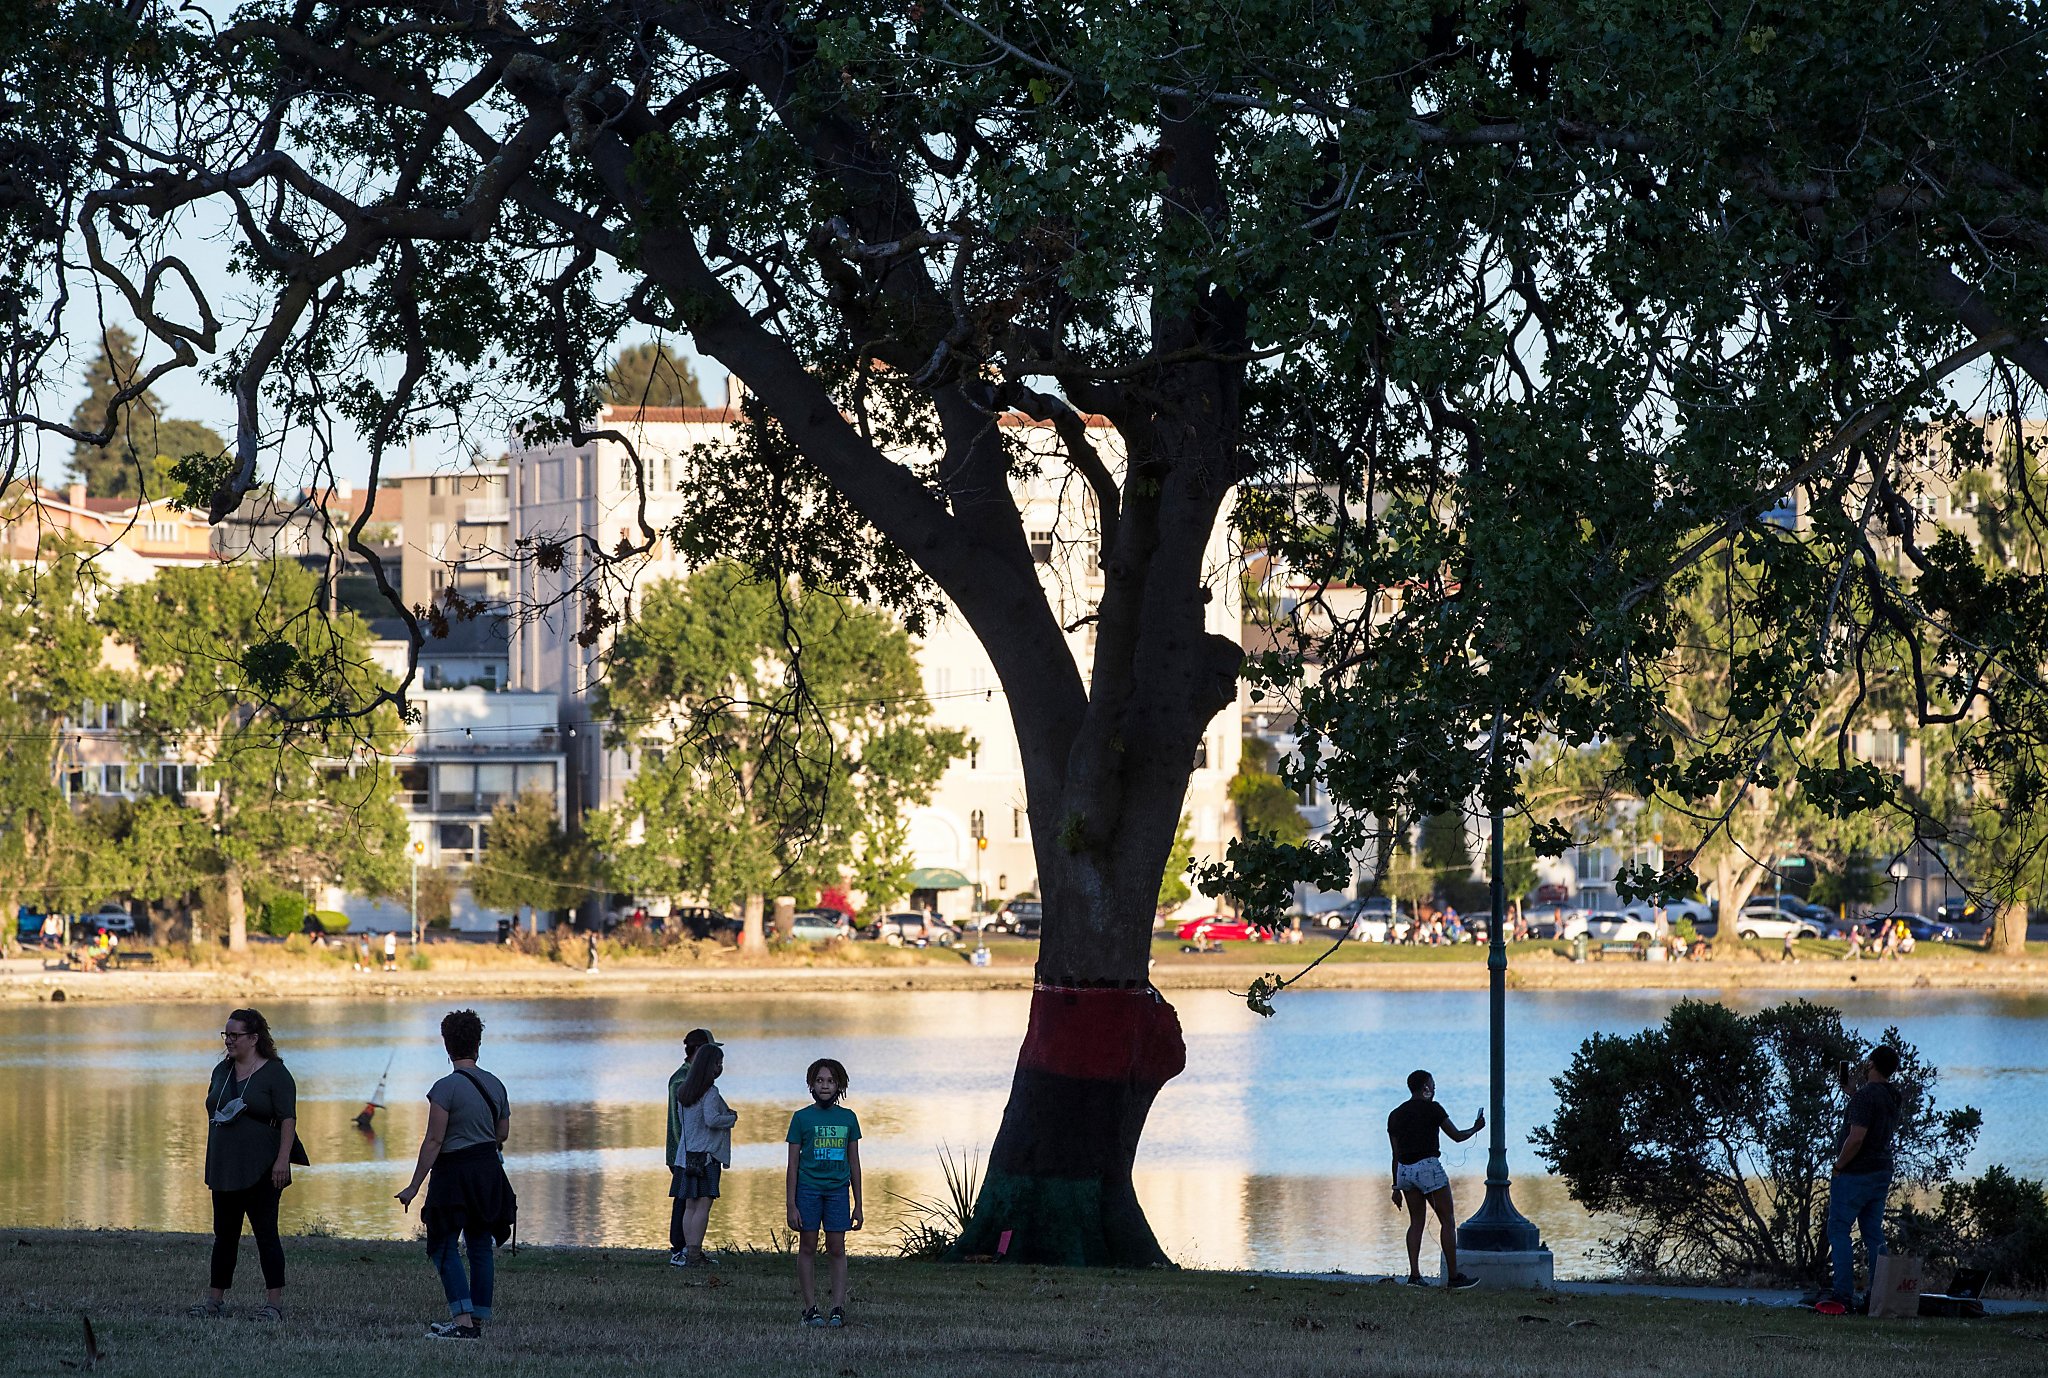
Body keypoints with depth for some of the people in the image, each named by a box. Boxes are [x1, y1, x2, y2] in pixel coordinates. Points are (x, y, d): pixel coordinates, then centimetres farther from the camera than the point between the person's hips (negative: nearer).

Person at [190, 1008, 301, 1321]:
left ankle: (274, 1303, -4)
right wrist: (211, 1162, 17)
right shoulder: (221, 1071, 13)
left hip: (260, 1171, -7)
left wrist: (282, 1159, -19)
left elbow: (288, 1119, -11)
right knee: (224, 1234, 10)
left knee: (265, 1233, -6)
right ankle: (215, 1300, 15)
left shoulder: (274, 1073, -7)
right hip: (224, 1170, 7)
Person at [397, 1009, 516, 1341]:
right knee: (481, 1247, 11)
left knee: (445, 1247, -2)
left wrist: (415, 1186, -14)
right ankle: (477, 1321, 14)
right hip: (489, 1170, 7)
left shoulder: (446, 1087, -15)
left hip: (455, 1173, -7)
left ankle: (463, 1319, -14)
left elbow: (434, 1141, -18)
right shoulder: (495, 1085, 5)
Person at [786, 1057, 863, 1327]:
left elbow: (854, 1164, 13)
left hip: (837, 1190, 2)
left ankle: (838, 1308, -3)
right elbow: (792, 1165, 2)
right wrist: (791, 1206, -4)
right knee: (808, 1248, 1)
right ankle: (811, 1309, 4)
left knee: (837, 1250, -2)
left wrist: (858, 1205, 11)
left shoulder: (848, 1118, 8)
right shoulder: (802, 1118, 1)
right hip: (808, 1188, -2)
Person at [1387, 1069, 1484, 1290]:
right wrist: (1476, 1128, 21)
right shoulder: (1432, 1109, -6)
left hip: (1404, 1170, 6)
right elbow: (1457, 1136, 1)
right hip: (1428, 1167, -6)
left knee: (1416, 1221, 12)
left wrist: (1397, 1187, 15)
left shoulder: (1395, 1115, 11)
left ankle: (1414, 1274, -1)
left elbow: (1396, 1154, 12)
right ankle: (1453, 1277, 2)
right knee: (1447, 1222, 3)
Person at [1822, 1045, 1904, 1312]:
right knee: (1874, 1234, 11)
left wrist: (1838, 1167, -14)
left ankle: (1843, 1292, -10)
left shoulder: (1866, 1095, -19)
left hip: (1855, 1174, -8)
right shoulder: (1894, 1097, 8)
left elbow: (1856, 1138, -25)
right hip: (1882, 1173, 8)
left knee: (1838, 1230, -2)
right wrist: (1853, 1092, 21)